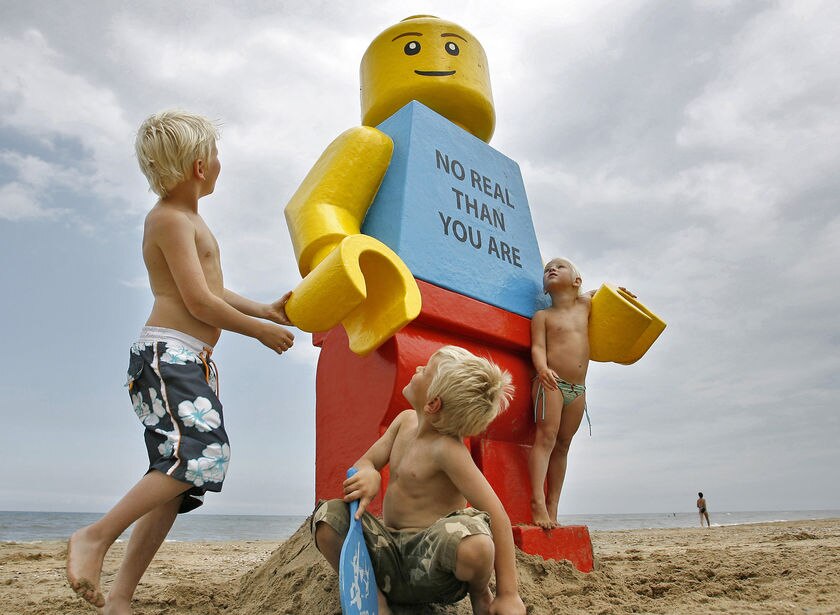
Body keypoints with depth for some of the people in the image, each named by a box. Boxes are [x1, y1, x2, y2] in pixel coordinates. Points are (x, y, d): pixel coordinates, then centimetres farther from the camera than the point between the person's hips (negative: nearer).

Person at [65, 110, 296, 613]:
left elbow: (212, 293, 27)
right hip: (167, 355, -10)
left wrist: (266, 310, 23)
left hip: (194, 363, 10)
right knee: (201, 453, -21)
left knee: (175, 480, 6)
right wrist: (261, 331, -6)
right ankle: (96, 536, -8)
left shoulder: (190, 219, 24)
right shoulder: (170, 218, -8)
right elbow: (199, 302, -15)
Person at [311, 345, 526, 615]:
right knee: (328, 516, -16)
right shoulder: (405, 420, 3)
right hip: (390, 550, 6)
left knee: (475, 542, -38)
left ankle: (479, 593, -1)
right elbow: (365, 462, 8)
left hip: (432, 558, -5)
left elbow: (497, 517, -22)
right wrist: (368, 473, -19)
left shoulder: (447, 448, -20)